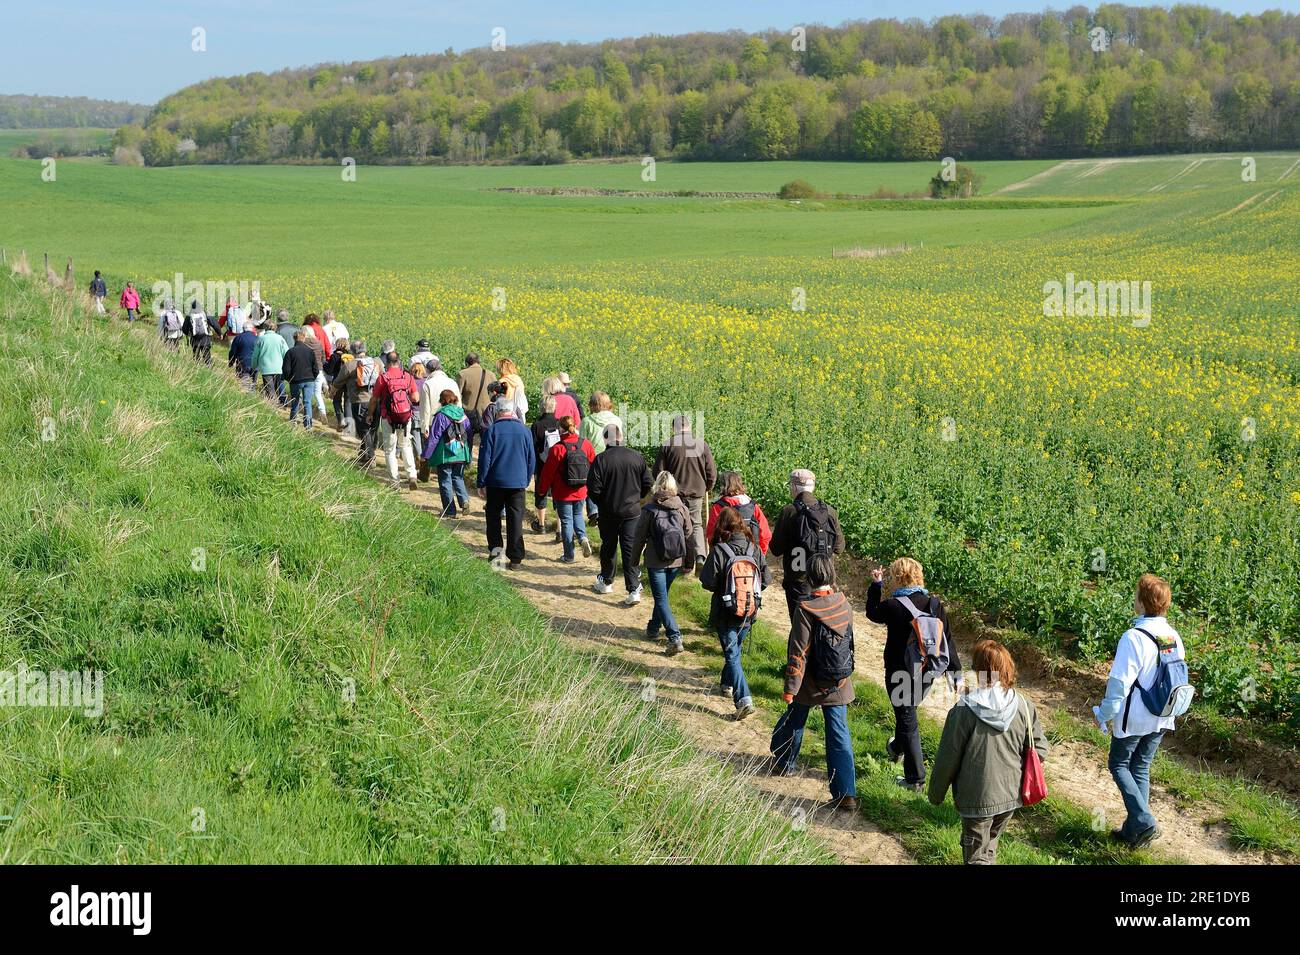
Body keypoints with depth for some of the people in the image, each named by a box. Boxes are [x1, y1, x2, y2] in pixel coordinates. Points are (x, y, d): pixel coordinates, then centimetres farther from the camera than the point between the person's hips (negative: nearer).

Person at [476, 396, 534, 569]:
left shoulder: (492, 431, -7)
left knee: (493, 516, 16)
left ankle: (495, 549, 9)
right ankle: (515, 559, 4)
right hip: (518, 483, 2)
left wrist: (480, 483, 1)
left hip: (495, 482, -2)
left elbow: (485, 459, -6)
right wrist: (526, 481, 19)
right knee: (515, 519, 4)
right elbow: (531, 459, 8)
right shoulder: (524, 431, 1)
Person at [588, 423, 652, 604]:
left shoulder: (601, 459, -14)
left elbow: (593, 489, -13)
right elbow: (648, 484, 1)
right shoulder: (636, 456, -4)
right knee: (631, 549, 2)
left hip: (608, 513, -1)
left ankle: (606, 582, 33)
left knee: (608, 547, 16)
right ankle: (634, 590, -4)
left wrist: (601, 502, 7)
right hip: (633, 511, 2)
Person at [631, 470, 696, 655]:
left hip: (655, 562, -4)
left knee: (661, 599, 0)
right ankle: (653, 628, 38)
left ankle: (674, 637, -14)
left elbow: (639, 537, -6)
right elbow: (689, 537, 3)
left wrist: (635, 559, 9)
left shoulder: (649, 509, -12)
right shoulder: (682, 509, -4)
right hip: (676, 562, 4)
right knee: (662, 595, 23)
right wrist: (690, 562, 15)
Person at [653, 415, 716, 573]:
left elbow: (658, 470, -3)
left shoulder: (668, 444, -7)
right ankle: (700, 556, -5)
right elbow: (712, 472, 0)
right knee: (696, 525, 15)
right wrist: (707, 488, 17)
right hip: (697, 493, 1)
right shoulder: (702, 444, -3)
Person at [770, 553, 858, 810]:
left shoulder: (806, 609, -20)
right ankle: (847, 794, -2)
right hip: (839, 683, 3)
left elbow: (798, 652, -18)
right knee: (839, 734, 3)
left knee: (793, 721, 22)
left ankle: (782, 763, 44)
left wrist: (790, 687, -13)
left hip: (810, 683, -3)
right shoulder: (844, 604, -6)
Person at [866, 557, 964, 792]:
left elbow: (872, 613, 3)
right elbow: (947, 639, 0)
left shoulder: (893, 606, -20)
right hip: (927, 672, 6)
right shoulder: (934, 604, -4)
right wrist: (955, 671, 6)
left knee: (907, 720, 4)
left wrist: (876, 585, 13)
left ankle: (915, 778, 7)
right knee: (908, 710, 29)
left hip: (901, 673, -5)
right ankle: (897, 748, 52)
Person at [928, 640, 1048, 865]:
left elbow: (947, 758, -12)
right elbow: (1040, 751, -2)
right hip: (1010, 795, 4)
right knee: (989, 848, 25)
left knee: (976, 857, 10)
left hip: (976, 799, -4)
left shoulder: (965, 710, -20)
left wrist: (935, 793, 2)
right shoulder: (1023, 706, -9)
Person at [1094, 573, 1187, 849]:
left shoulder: (1134, 637, -24)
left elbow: (1119, 682, -22)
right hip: (1162, 719, 7)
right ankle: (1134, 831, 23)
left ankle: (1144, 821, -3)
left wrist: (1105, 714, -9)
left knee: (1119, 765, 12)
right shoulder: (1173, 636, -2)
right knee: (1141, 769, 18)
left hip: (1134, 718, -6)